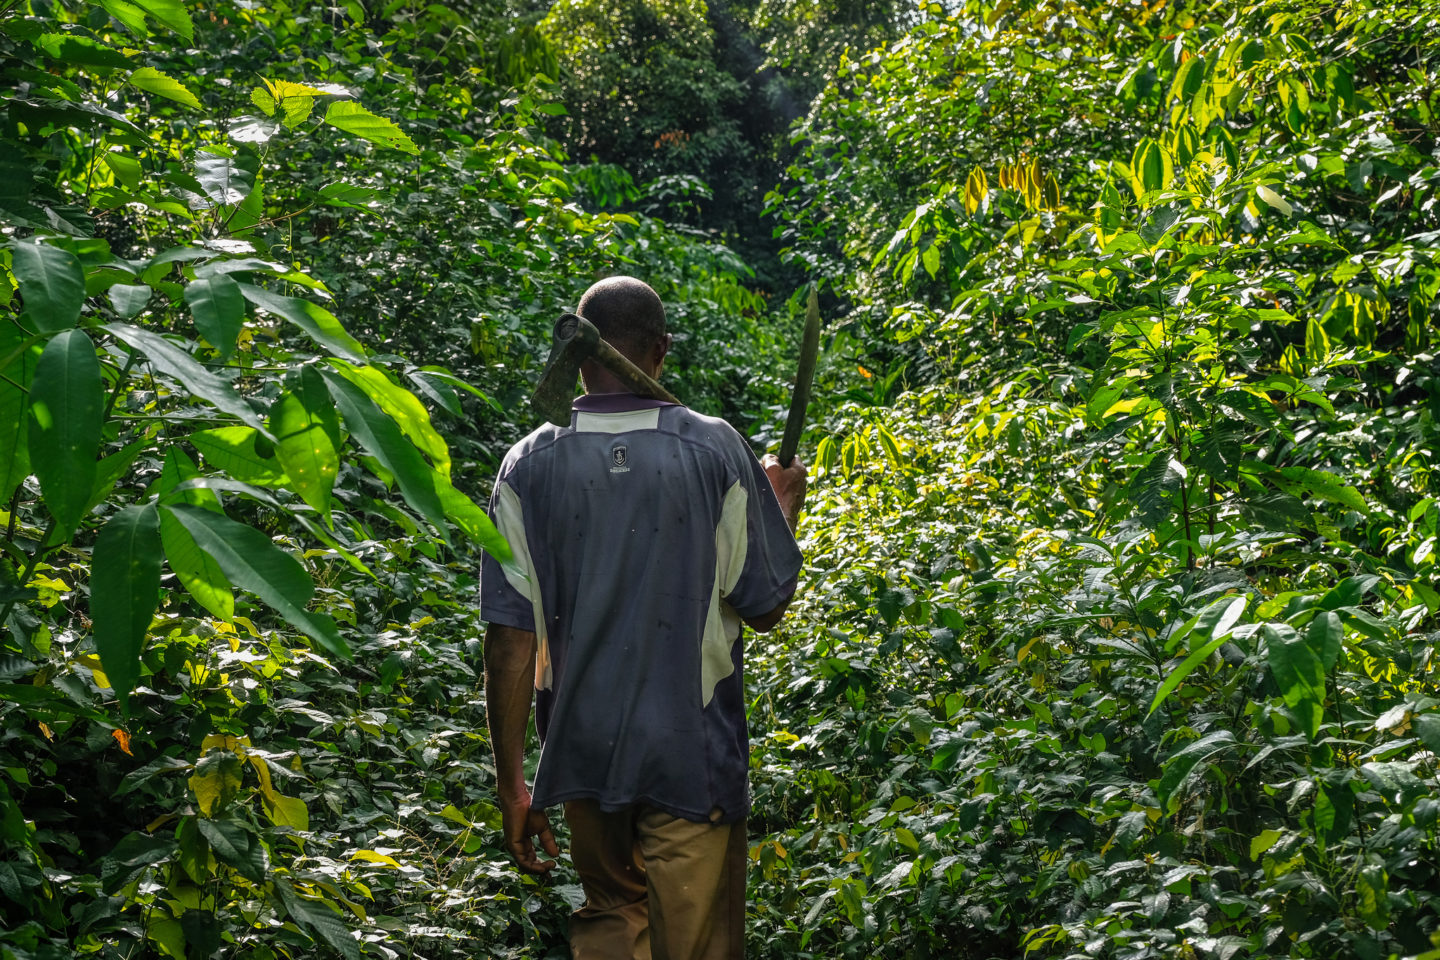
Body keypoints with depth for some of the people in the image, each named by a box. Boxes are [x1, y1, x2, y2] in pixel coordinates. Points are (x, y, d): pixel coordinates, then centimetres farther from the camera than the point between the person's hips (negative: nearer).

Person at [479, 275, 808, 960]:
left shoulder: (528, 467, -6)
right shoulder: (714, 452, -9)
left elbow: (510, 643, -8)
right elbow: (767, 609, -3)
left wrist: (511, 786, 1)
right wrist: (784, 506, 15)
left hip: (584, 753, 2)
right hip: (694, 758, -2)